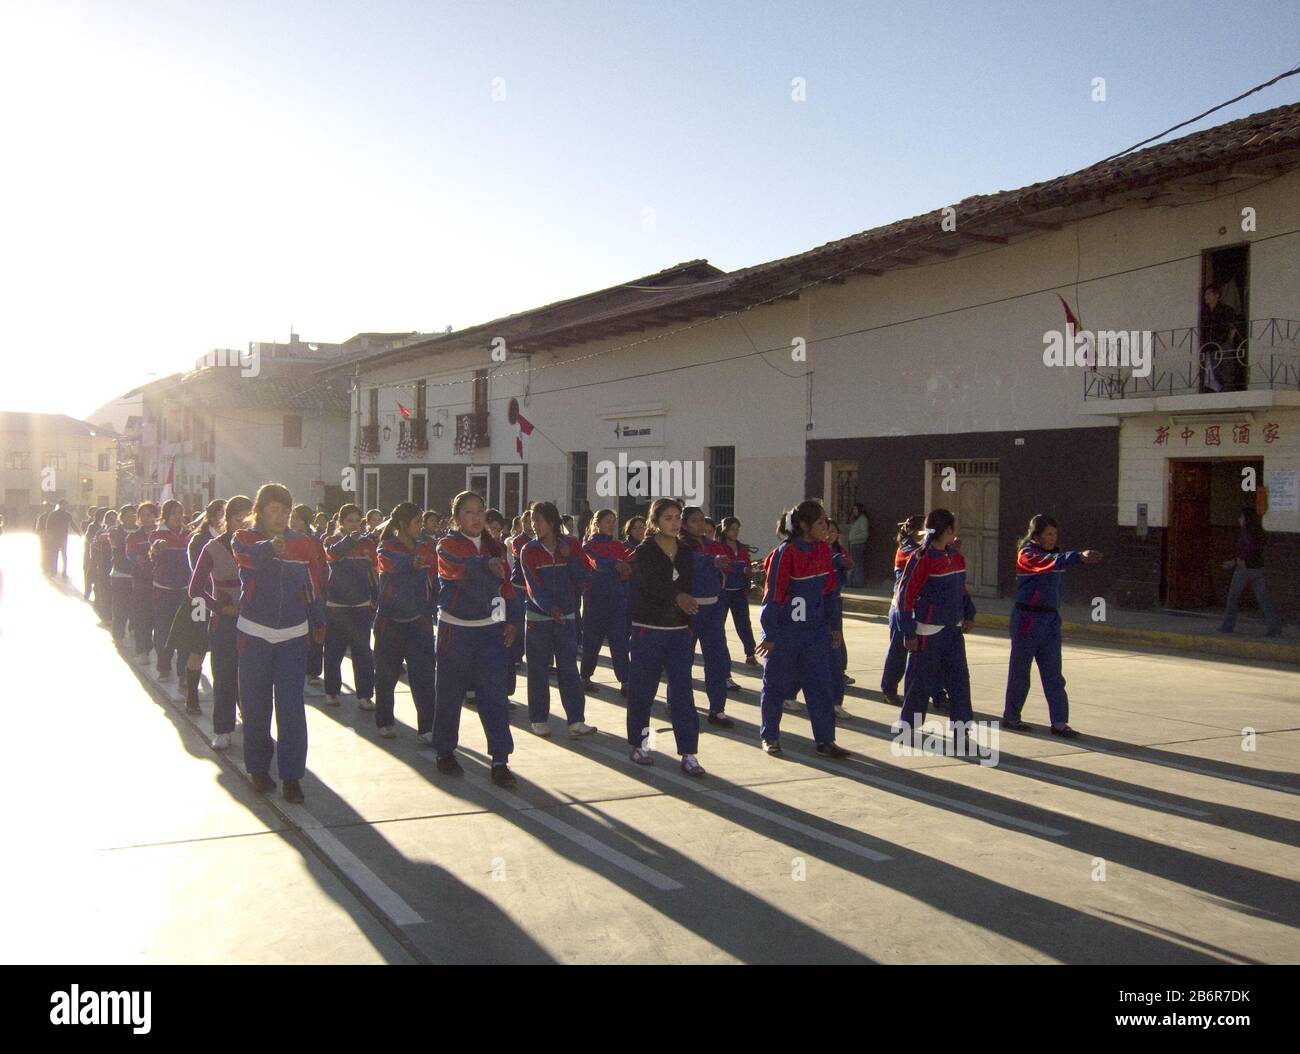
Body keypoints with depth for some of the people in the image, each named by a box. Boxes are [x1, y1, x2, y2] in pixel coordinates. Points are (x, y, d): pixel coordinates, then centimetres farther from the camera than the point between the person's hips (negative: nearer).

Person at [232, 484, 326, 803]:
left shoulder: (303, 544, 3)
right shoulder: (244, 539, -4)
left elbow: (313, 585, 13)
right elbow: (246, 555, -29)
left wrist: (317, 622, 16)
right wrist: (270, 547, -50)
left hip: (293, 636, 1)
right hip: (255, 635, -1)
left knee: (291, 708, -4)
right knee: (256, 706, 7)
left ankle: (292, 775, 2)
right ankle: (258, 768, 23)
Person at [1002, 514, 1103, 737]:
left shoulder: (1053, 554, 12)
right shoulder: (1026, 555, -12)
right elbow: (1049, 562, -32)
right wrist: (1080, 556, -43)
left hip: (1051, 619, 7)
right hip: (1027, 618, -7)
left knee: (1053, 674, 2)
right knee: (1020, 671, 4)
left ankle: (1059, 722, 2)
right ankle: (1011, 717, 17)